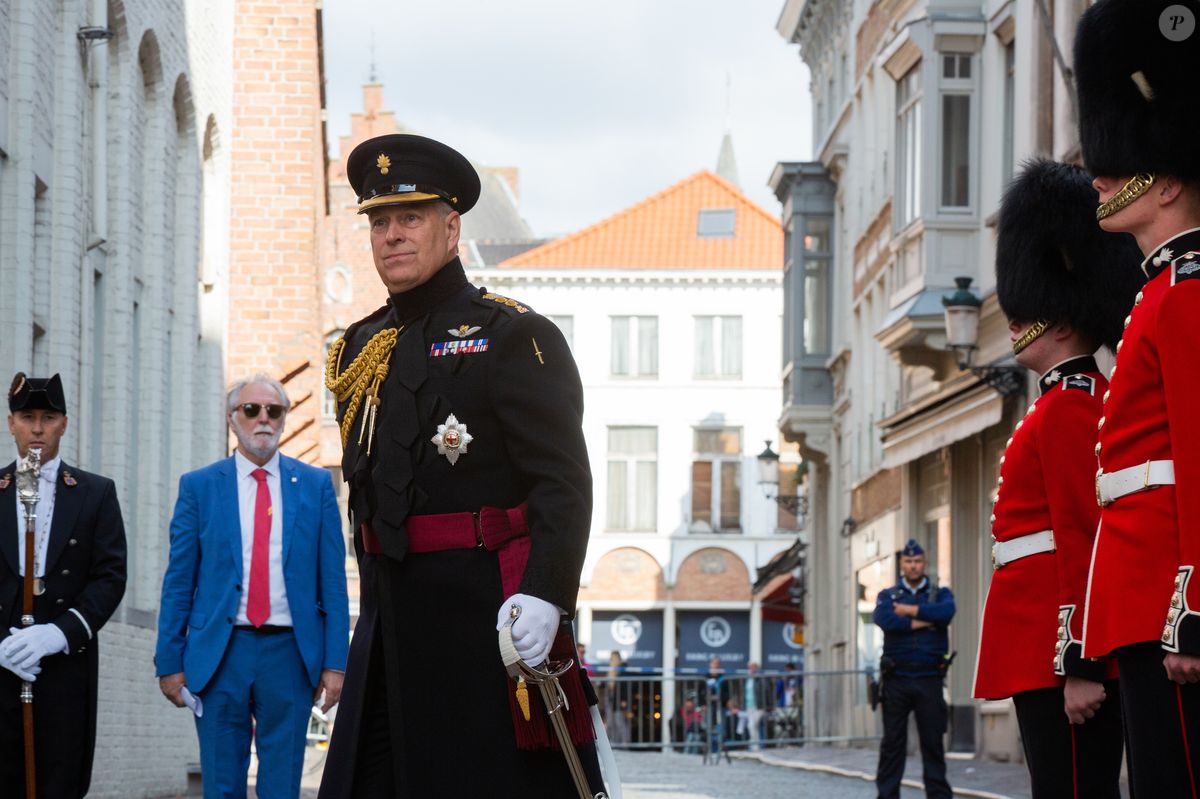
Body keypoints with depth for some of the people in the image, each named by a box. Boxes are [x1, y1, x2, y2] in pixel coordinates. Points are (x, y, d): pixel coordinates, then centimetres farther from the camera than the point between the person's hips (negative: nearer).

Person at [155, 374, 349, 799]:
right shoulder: (199, 486, 6)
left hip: (290, 652, 0)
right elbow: (178, 582, 5)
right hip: (220, 652, 0)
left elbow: (332, 579, 5)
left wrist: (335, 660, -2)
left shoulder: (316, 485, 7)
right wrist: (170, 661, -1)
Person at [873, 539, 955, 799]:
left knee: (933, 741, -1)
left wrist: (910, 610, -8)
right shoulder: (888, 595, 13)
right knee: (892, 742, 1)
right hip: (896, 679, 0)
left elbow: (946, 612, -12)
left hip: (929, 679, 0)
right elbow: (884, 619, -10)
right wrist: (922, 622, -9)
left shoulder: (940, 593, 13)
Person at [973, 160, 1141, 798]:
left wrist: (1080, 665, -22)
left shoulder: (1069, 406, -11)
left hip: (1060, 649, -10)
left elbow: (1084, 542, -18)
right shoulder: (1083, 401, 21)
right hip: (1044, 649, 10)